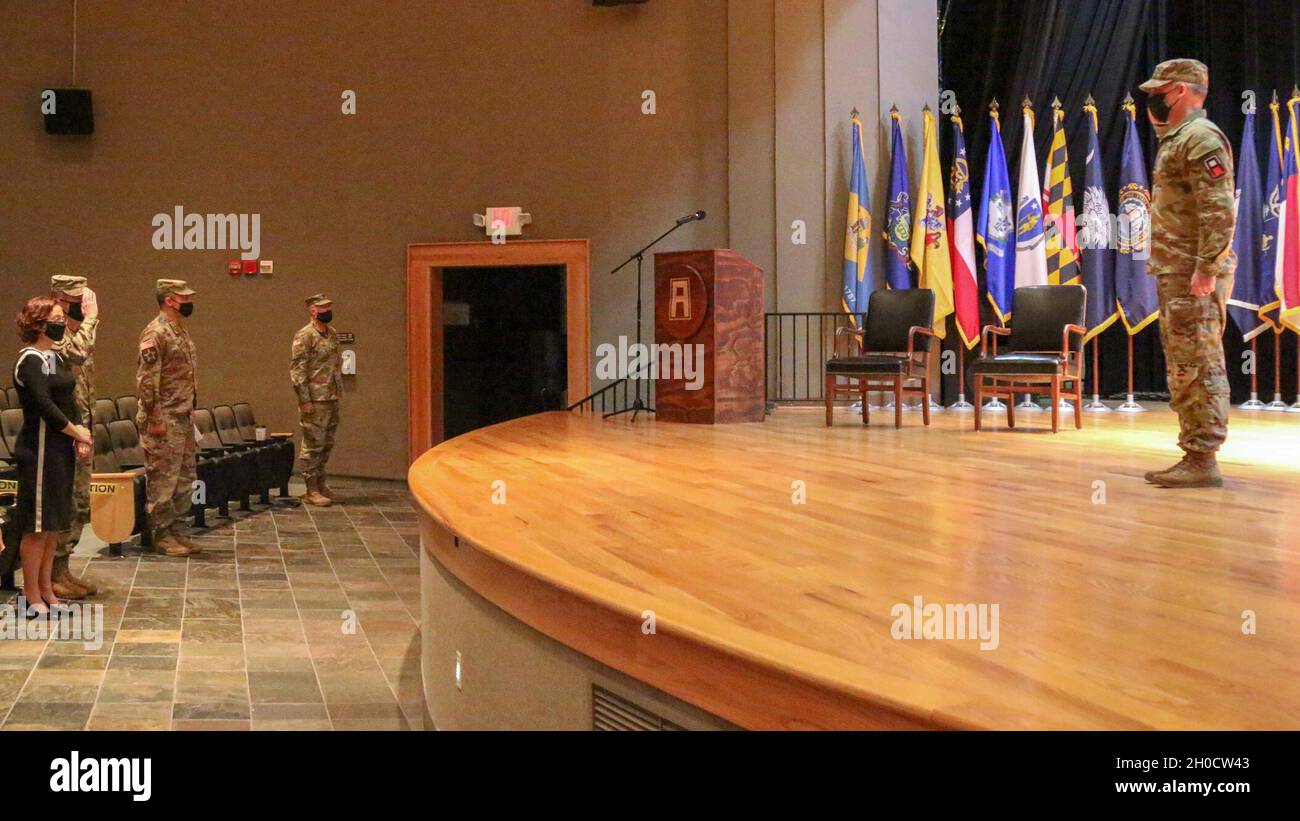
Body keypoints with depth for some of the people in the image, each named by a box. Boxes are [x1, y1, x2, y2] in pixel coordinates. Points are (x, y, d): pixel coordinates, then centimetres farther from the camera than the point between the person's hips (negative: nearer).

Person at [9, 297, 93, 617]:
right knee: (38, 524, -3)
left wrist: (80, 431, -1)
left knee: (55, 524, 13)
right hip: (39, 448, -9)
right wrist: (76, 432, -11)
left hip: (62, 447, 9)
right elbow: (44, 405, -20)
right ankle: (32, 595, 5)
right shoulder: (30, 360, -12)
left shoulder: (56, 358, 15)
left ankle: (46, 589, 21)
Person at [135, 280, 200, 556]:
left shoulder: (181, 332, 15)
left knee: (185, 476, 13)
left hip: (184, 418, 10)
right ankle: (162, 534, 5)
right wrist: (155, 418, -20)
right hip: (164, 420, -9)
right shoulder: (155, 333, -14)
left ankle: (175, 530, 21)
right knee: (163, 478, -2)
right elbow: (146, 380, -18)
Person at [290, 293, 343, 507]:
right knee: (313, 445, -3)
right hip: (315, 400, -8)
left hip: (332, 399, 8)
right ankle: (311, 490, 2)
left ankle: (320, 483, 24)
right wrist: (304, 399, -19)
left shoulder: (332, 334, 14)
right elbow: (297, 369, -15)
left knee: (326, 445, 14)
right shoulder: (304, 336, -11)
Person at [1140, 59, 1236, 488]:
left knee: (1199, 367, -9)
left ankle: (1204, 460, -6)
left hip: (1195, 277, -11)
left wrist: (1206, 271, -24)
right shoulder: (1176, 139, 20)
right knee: (1182, 370, 13)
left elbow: (1220, 211, -20)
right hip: (1176, 275, 11)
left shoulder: (1201, 138, -12)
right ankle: (1192, 455, 19)